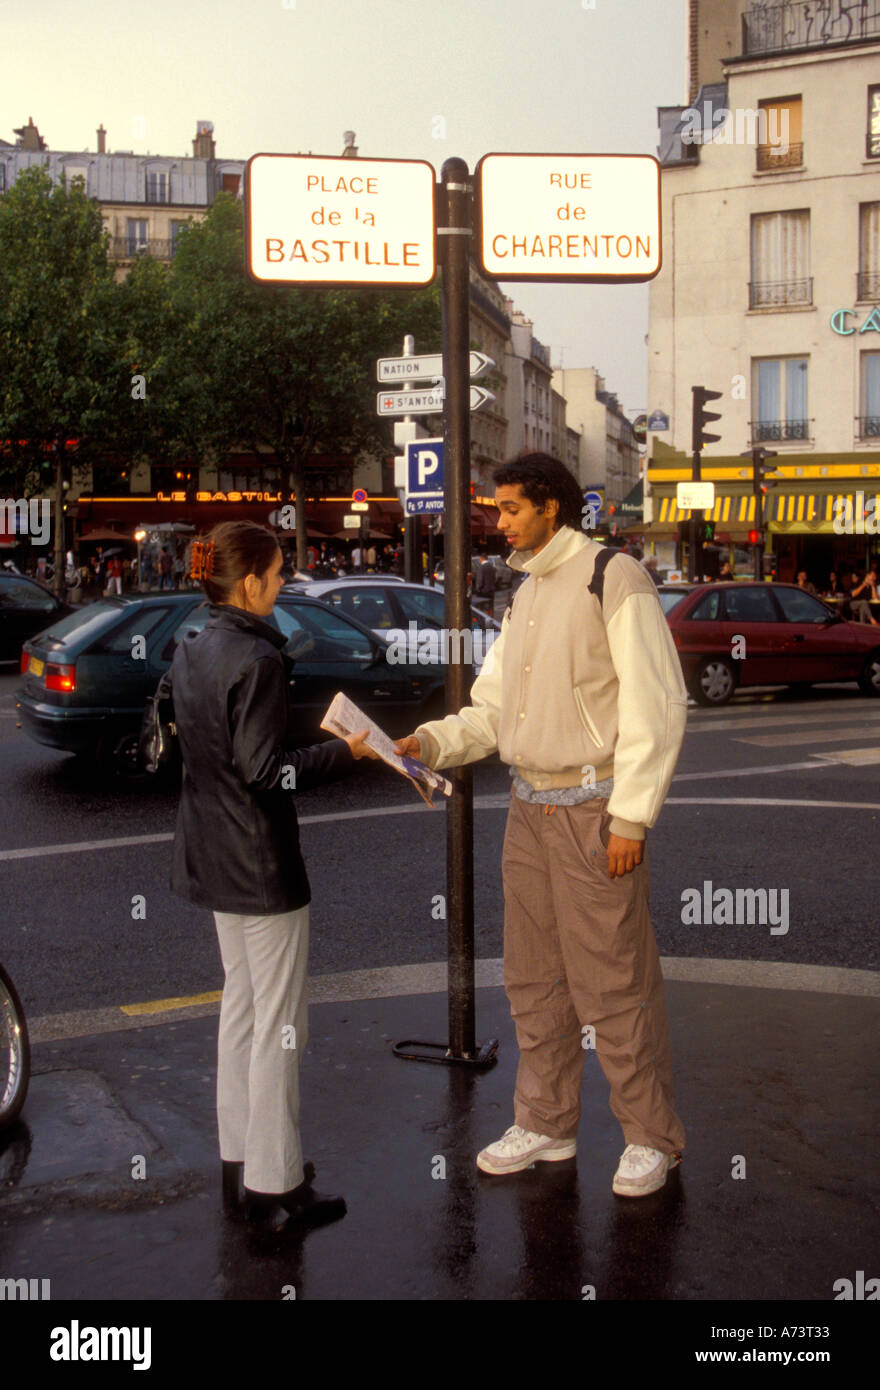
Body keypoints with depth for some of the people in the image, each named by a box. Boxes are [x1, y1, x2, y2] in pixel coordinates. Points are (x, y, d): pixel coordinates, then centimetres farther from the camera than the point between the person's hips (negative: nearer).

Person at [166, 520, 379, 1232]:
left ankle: (239, 1161, 28)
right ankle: (274, 1186, 9)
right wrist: (344, 752, -12)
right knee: (279, 1020, 0)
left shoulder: (193, 651, 8)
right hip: (260, 863, -10)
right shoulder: (257, 659, -20)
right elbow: (264, 770, -22)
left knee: (241, 1003, 18)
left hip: (215, 855, 10)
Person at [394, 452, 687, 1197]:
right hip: (531, 806, 8)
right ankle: (546, 1123, 29)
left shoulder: (614, 578, -11)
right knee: (534, 976, 15)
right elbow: (494, 709, 16)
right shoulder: (526, 596, 15)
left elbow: (657, 704, -15)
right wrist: (430, 742, -2)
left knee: (612, 979, -1)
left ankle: (651, 1135, 15)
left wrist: (631, 817, -18)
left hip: (595, 808, -8)